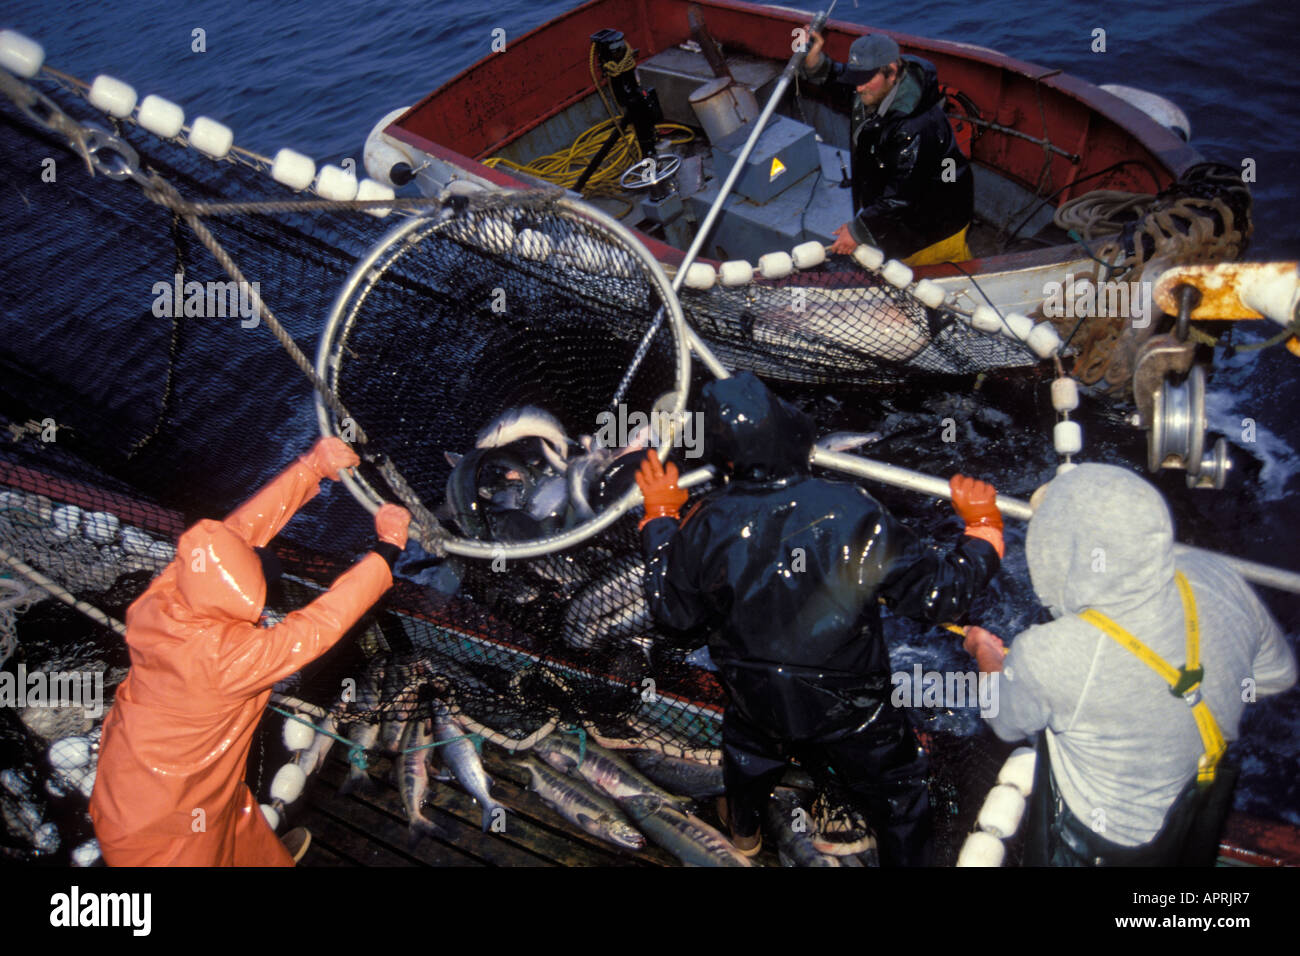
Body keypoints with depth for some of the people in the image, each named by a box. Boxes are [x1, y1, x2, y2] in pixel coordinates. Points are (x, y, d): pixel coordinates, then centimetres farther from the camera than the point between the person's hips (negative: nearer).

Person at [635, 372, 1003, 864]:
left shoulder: (707, 525, -22)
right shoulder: (851, 512, -30)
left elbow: (673, 610, -4)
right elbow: (937, 594, -22)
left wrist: (659, 518, 7)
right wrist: (983, 526, -5)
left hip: (755, 699, 4)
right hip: (851, 709, -3)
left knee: (748, 749, 37)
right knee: (895, 792, 24)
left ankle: (744, 830, 66)